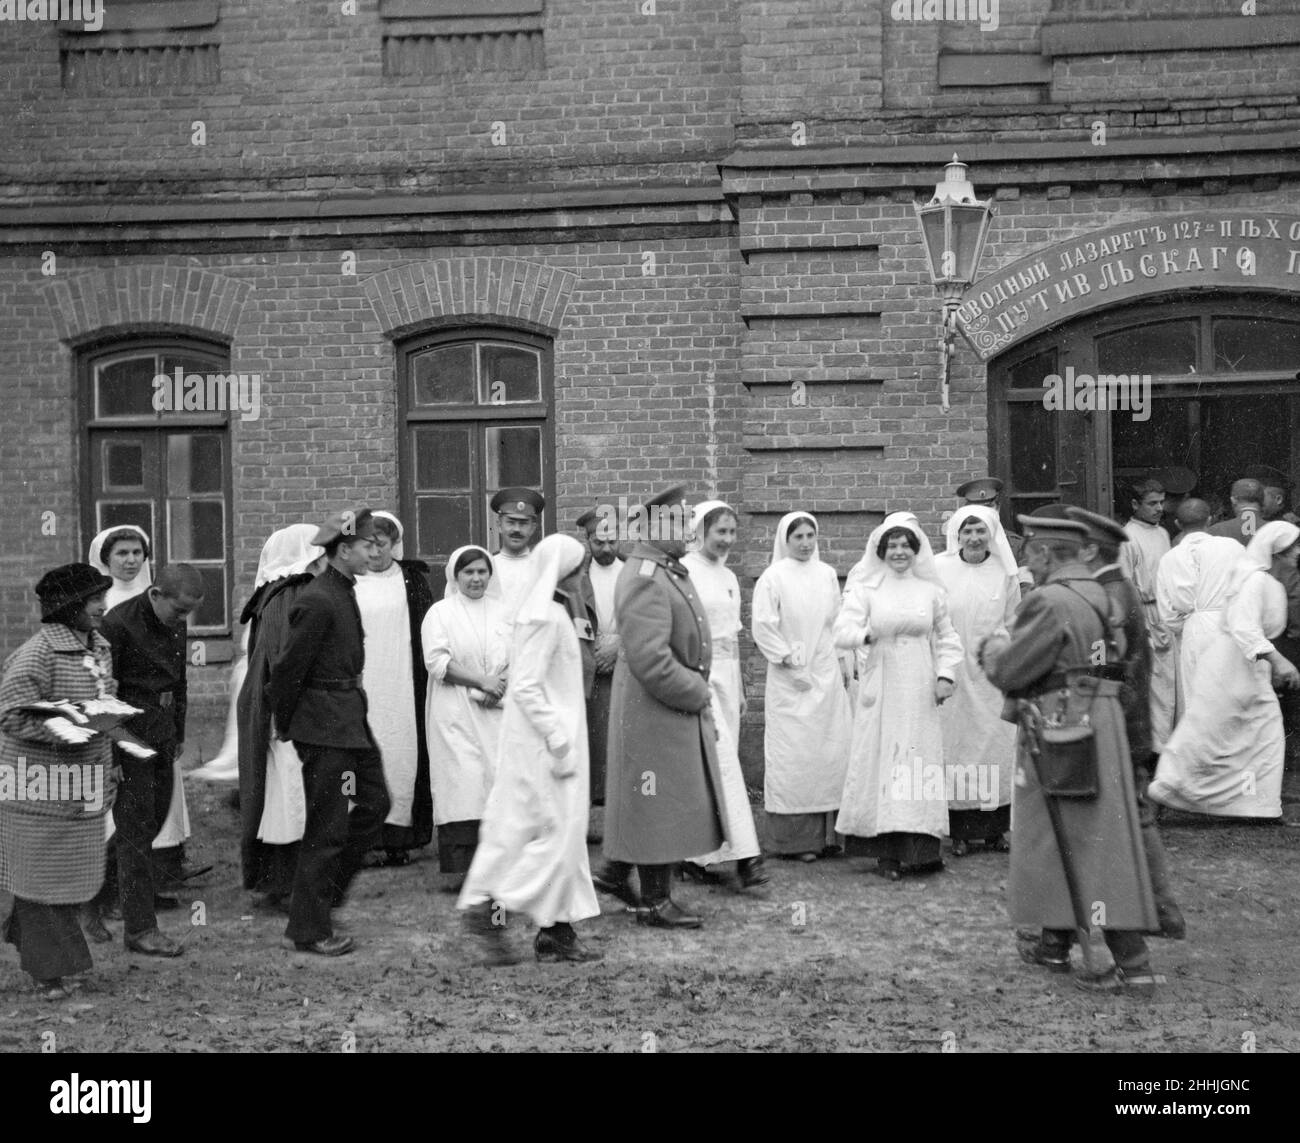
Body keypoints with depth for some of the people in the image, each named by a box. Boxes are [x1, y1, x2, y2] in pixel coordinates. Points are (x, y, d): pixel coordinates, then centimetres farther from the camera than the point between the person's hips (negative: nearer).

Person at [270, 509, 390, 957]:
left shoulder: (343, 593, 11)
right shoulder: (317, 601, -20)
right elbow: (288, 667, -17)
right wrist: (284, 724, -5)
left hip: (351, 719, 10)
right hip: (324, 725, -9)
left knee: (375, 804, 16)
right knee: (326, 827, -1)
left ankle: (327, 886, 29)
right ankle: (309, 930, 10)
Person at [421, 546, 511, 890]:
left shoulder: (504, 613, 15)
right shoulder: (440, 613, 4)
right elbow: (437, 661, -8)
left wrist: (501, 687, -10)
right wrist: (482, 681, -14)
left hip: (497, 711, 3)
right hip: (455, 713, -3)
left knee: (497, 779, -3)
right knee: (461, 784, -11)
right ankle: (458, 869, -12)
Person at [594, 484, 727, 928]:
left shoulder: (671, 571, 11)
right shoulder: (643, 580, -22)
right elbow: (650, 662, -27)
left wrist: (699, 695, 12)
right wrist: (696, 694, -16)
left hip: (682, 708, 10)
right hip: (654, 711, -10)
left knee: (676, 801, 18)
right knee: (659, 803, 1)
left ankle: (616, 870, 31)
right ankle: (654, 902, 13)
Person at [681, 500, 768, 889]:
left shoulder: (729, 577, 15)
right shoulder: (685, 572, -10)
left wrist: (740, 688, 21)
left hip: (727, 677, 8)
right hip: (698, 676, -8)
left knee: (707, 768, 8)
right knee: (723, 763, -12)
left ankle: (697, 854, 14)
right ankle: (745, 856, -13)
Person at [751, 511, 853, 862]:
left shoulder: (827, 574, 9)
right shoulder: (773, 577, -6)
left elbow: (838, 621, 16)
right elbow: (762, 627, -9)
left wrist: (844, 662, 10)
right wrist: (790, 663, -11)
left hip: (828, 678, 5)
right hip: (791, 682, -5)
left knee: (832, 753, 4)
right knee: (793, 757, -3)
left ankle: (825, 833, 13)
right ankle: (793, 840, 3)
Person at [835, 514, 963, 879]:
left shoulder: (931, 590, 10)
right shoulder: (865, 588, 3)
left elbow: (947, 638, 16)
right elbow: (842, 631, -6)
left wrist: (946, 675, 2)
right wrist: (866, 634, -26)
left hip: (920, 690, 2)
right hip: (881, 688, -2)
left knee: (920, 763, -1)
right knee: (880, 760, -5)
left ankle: (918, 848, 3)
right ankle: (886, 852, -1)